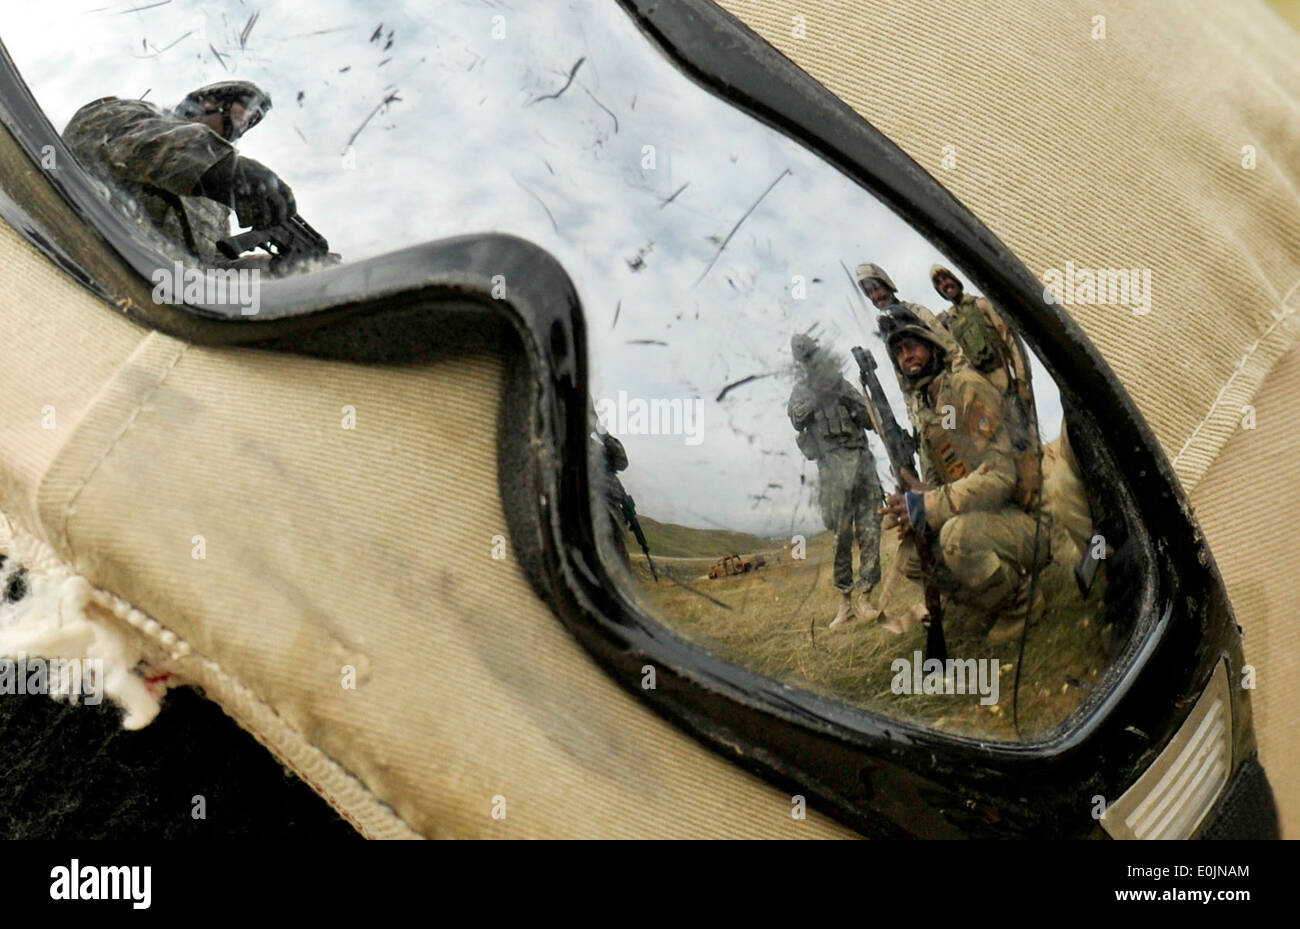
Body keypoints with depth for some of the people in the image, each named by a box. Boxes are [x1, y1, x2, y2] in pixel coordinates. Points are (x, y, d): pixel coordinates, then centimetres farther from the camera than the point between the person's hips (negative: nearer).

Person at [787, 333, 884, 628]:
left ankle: (865, 595, -1)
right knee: (842, 534, -5)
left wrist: (850, 401, -1)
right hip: (834, 465, -3)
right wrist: (817, 393, -14)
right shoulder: (802, 390, 9)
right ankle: (845, 600, 1)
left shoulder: (843, 386, 18)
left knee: (869, 530, -4)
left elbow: (870, 420, 16)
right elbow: (797, 418, -10)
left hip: (862, 460, 3)